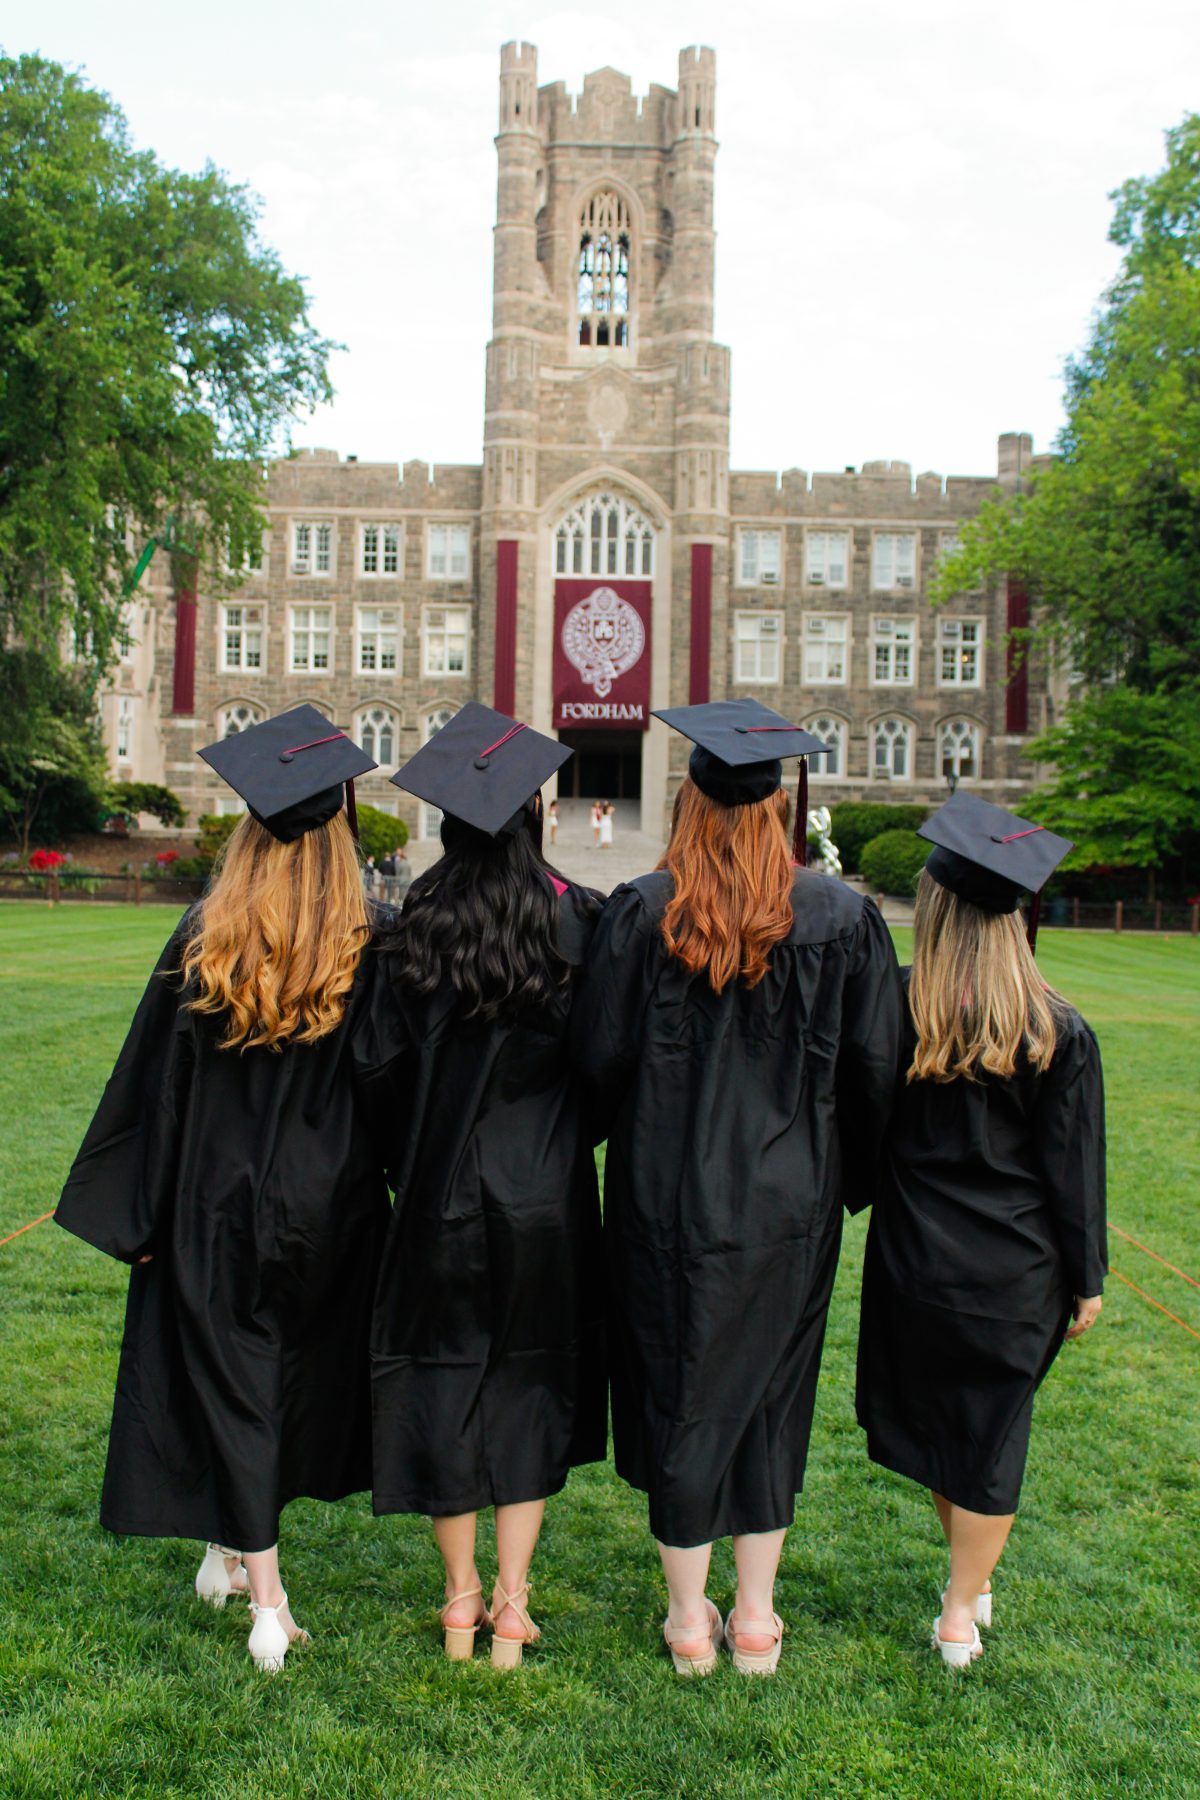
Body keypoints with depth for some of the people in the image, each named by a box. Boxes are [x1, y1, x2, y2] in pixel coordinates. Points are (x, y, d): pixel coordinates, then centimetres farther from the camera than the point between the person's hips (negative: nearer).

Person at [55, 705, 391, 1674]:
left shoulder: (202, 944, -10)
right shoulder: (368, 953, -12)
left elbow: (151, 1082, -5)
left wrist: (137, 1214, 3)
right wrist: (380, 1190, 7)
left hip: (214, 1203, 0)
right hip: (329, 1211, 1)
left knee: (231, 1383, 10)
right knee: (297, 1374, 20)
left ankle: (266, 1599, 11)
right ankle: (239, 1550, 34)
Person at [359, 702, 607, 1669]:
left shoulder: (421, 926, -7)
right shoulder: (578, 919, -9)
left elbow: (387, 1063, -5)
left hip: (441, 1187, 1)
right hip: (546, 1191, 0)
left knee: (447, 1377, 13)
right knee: (532, 1381, 13)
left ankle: (462, 1598, 23)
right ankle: (511, 1603, 16)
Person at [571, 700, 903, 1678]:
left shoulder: (642, 913, -12)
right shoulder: (843, 917, -7)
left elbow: (599, 1055, -8)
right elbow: (875, 1065, -2)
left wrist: (631, 1144, 11)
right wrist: (853, 1178, 12)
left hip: (667, 1201, -1)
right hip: (790, 1203, 2)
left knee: (680, 1394, 13)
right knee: (771, 1395, 17)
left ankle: (690, 1618, 26)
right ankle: (756, 1617, 27)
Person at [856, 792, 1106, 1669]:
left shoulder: (892, 1008, -13)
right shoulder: (1057, 1030, -11)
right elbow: (1074, 1168, -5)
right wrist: (1085, 1278, 4)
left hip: (914, 1261, 1)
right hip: (1016, 1270, -1)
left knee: (932, 1413, 21)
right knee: (991, 1428, 12)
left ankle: (973, 1576, 39)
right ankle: (962, 1613, 22)